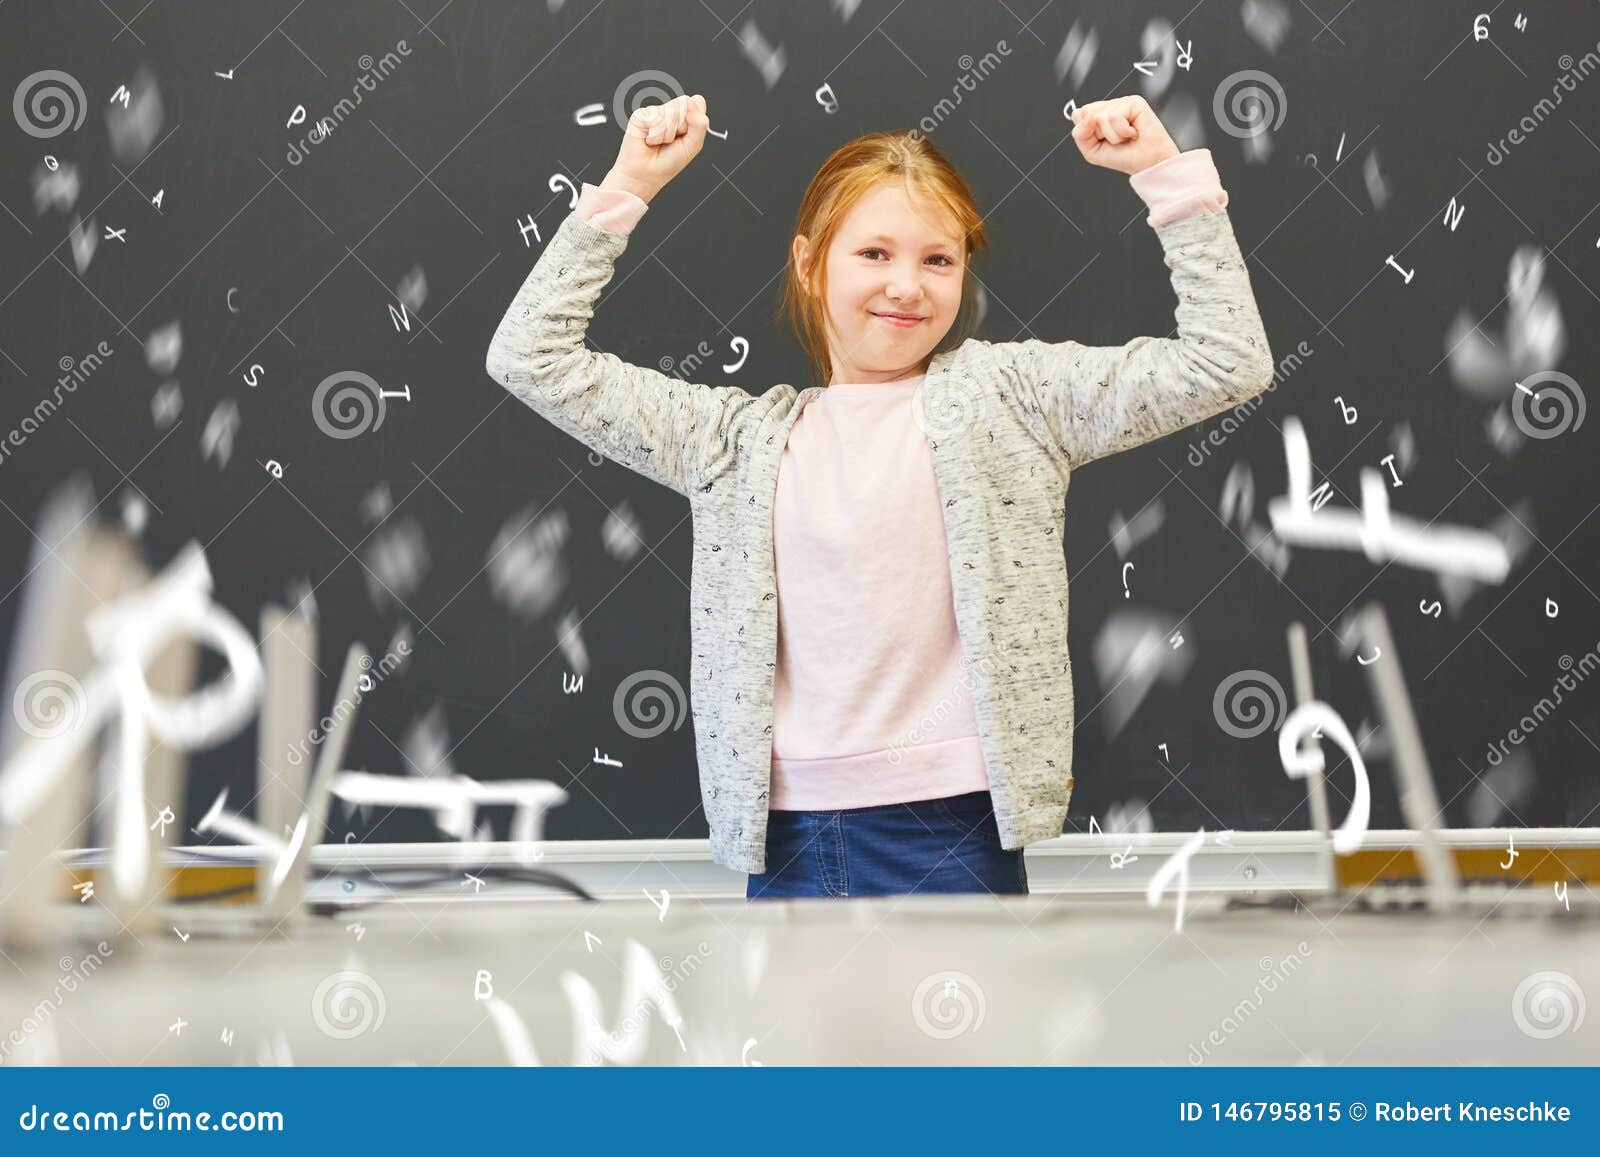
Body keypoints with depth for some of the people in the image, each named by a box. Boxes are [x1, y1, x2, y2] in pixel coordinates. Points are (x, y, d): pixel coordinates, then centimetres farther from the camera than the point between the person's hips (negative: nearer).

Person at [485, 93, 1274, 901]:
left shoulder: (1011, 396, 4)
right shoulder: (741, 439, 10)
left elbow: (1228, 364, 0)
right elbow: (533, 358, 10)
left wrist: (1169, 173, -4)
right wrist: (624, 188, 7)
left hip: (956, 836, -3)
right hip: (788, 843, 3)